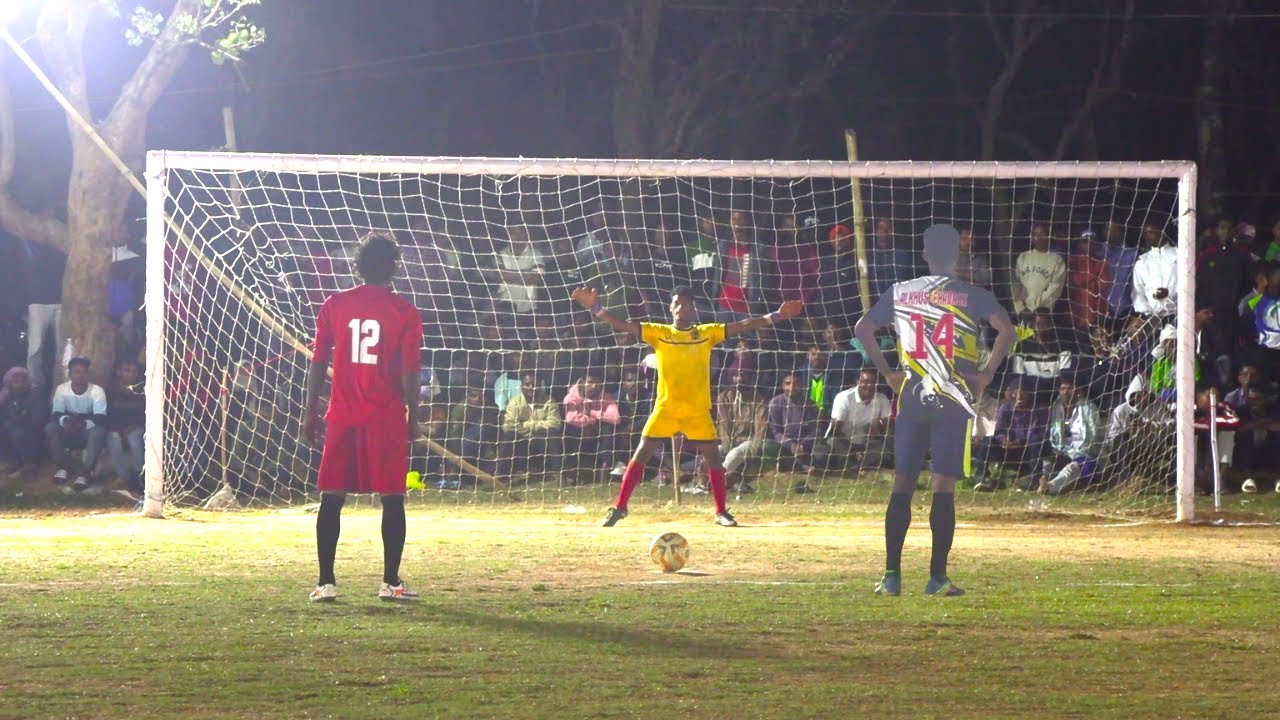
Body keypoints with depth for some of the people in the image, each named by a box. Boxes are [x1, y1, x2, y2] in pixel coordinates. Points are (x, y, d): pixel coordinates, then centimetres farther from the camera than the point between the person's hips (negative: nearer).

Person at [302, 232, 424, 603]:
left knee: (331, 498, 5)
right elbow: (410, 372, -5)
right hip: (388, 418, -2)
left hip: (341, 417, 2)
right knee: (392, 498, 5)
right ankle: (391, 581, 3)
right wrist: (413, 418, 5)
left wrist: (311, 413, 11)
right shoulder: (405, 312, -3)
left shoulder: (334, 305, 3)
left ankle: (326, 582, 1)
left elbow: (318, 363, 4)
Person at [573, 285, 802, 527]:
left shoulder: (707, 333, 3)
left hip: (698, 411, 1)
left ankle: (721, 512, 13)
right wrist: (595, 308, -17)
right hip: (665, 409, 0)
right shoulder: (658, 333, 1)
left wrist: (776, 316, -9)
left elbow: (741, 326, -1)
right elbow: (624, 325, -5)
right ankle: (619, 507, 5)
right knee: (641, 454, -2)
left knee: (713, 457, 0)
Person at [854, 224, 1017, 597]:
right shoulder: (972, 296, -1)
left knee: (902, 485, 6)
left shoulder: (899, 293, 7)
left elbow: (862, 328, 4)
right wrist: (986, 375, -4)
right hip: (954, 400, -2)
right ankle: (937, 577, -2)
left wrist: (887, 373, 10)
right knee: (944, 487, -1)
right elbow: (1007, 330, -13)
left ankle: (891, 576, 3)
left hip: (911, 399, 2)